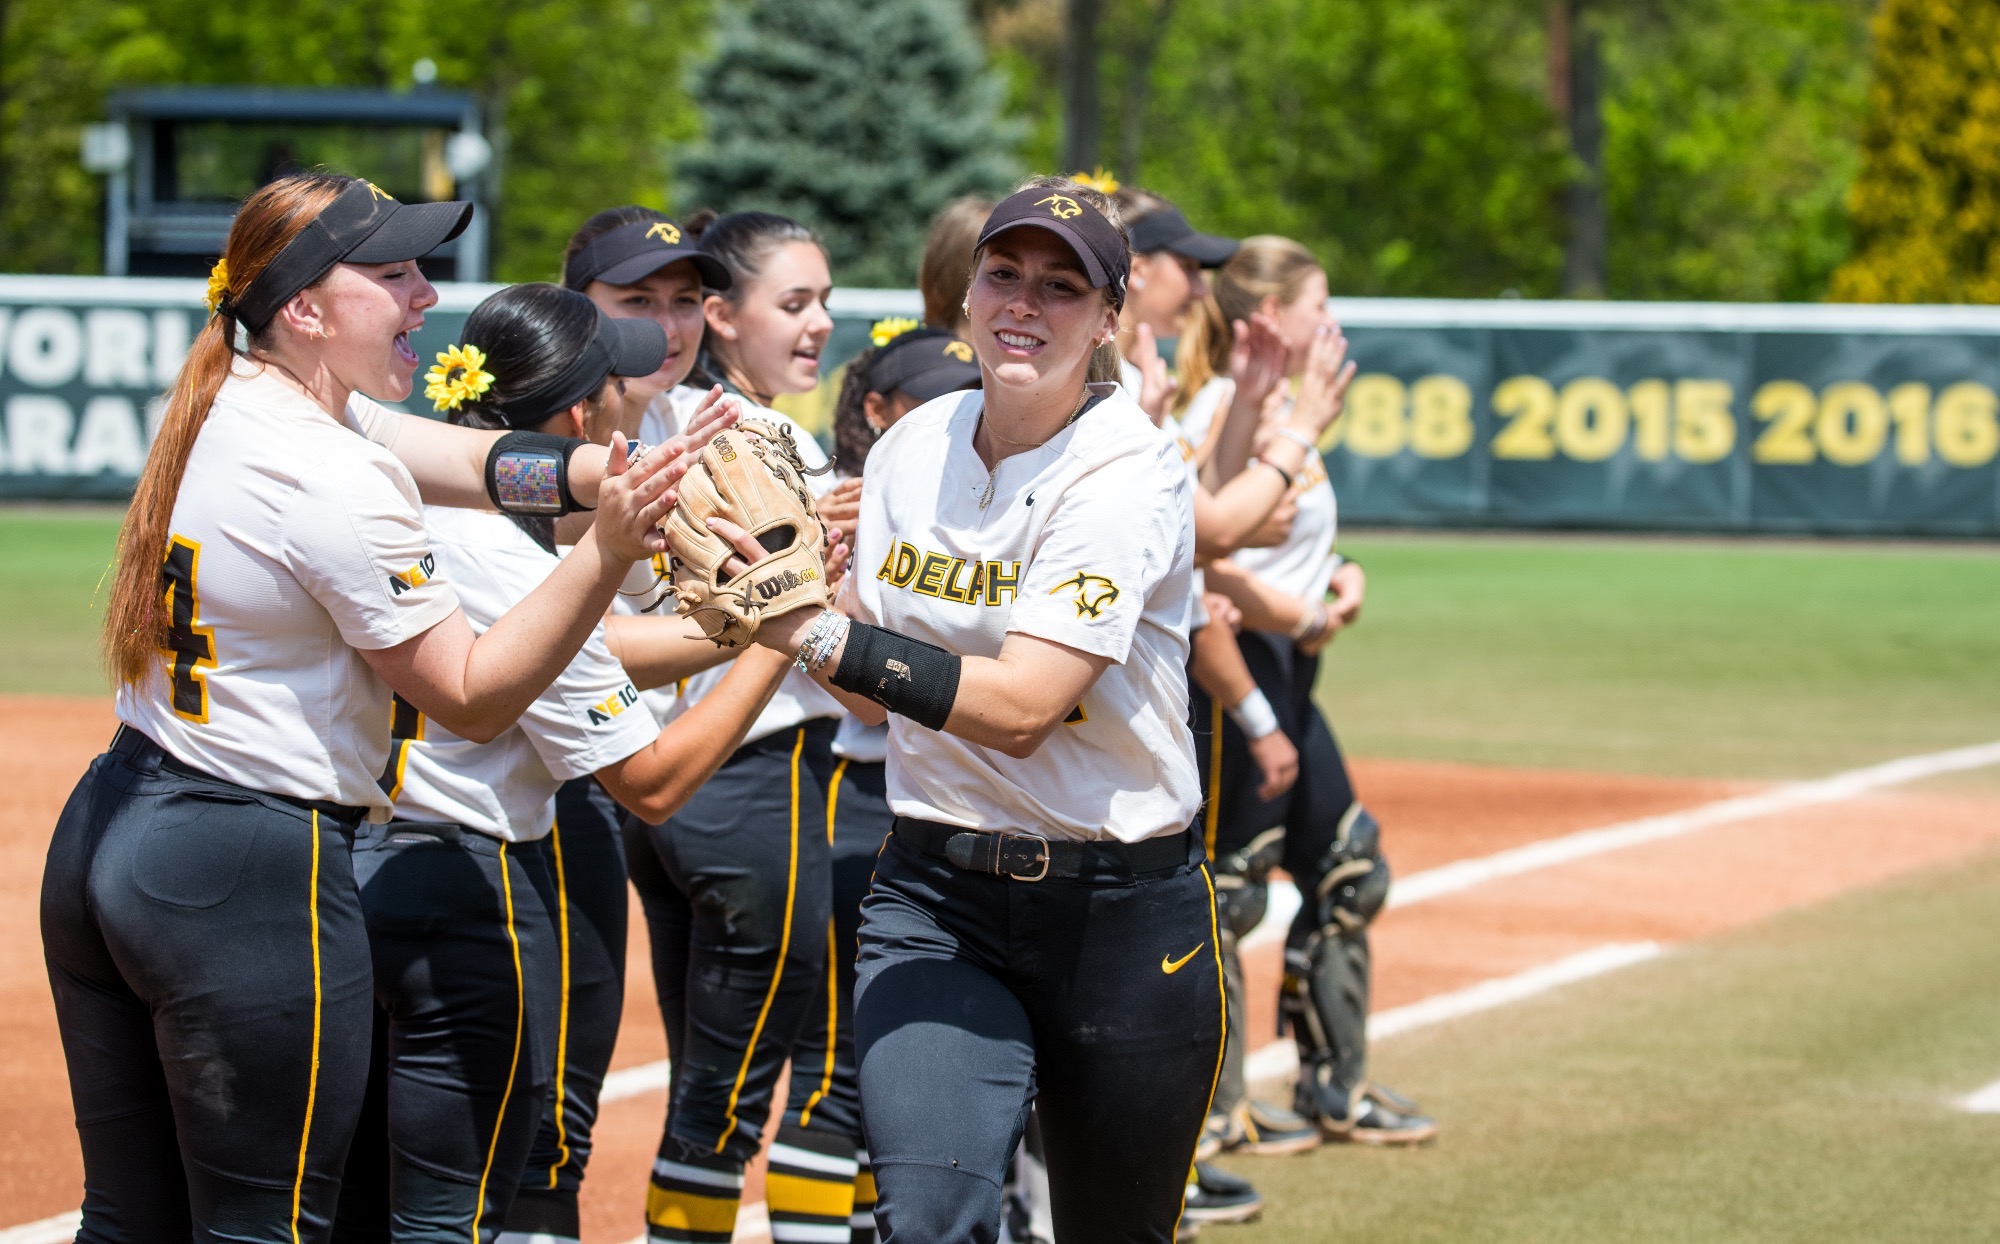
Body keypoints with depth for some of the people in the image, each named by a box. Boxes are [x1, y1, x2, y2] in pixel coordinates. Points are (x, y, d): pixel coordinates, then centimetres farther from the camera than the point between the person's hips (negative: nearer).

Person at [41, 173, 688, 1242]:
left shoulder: (228, 402, 8)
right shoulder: (336, 484, -19)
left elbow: (464, 458, 8)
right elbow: (473, 696, -13)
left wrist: (620, 477, -6)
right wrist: (607, 553, -18)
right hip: (258, 877, -9)